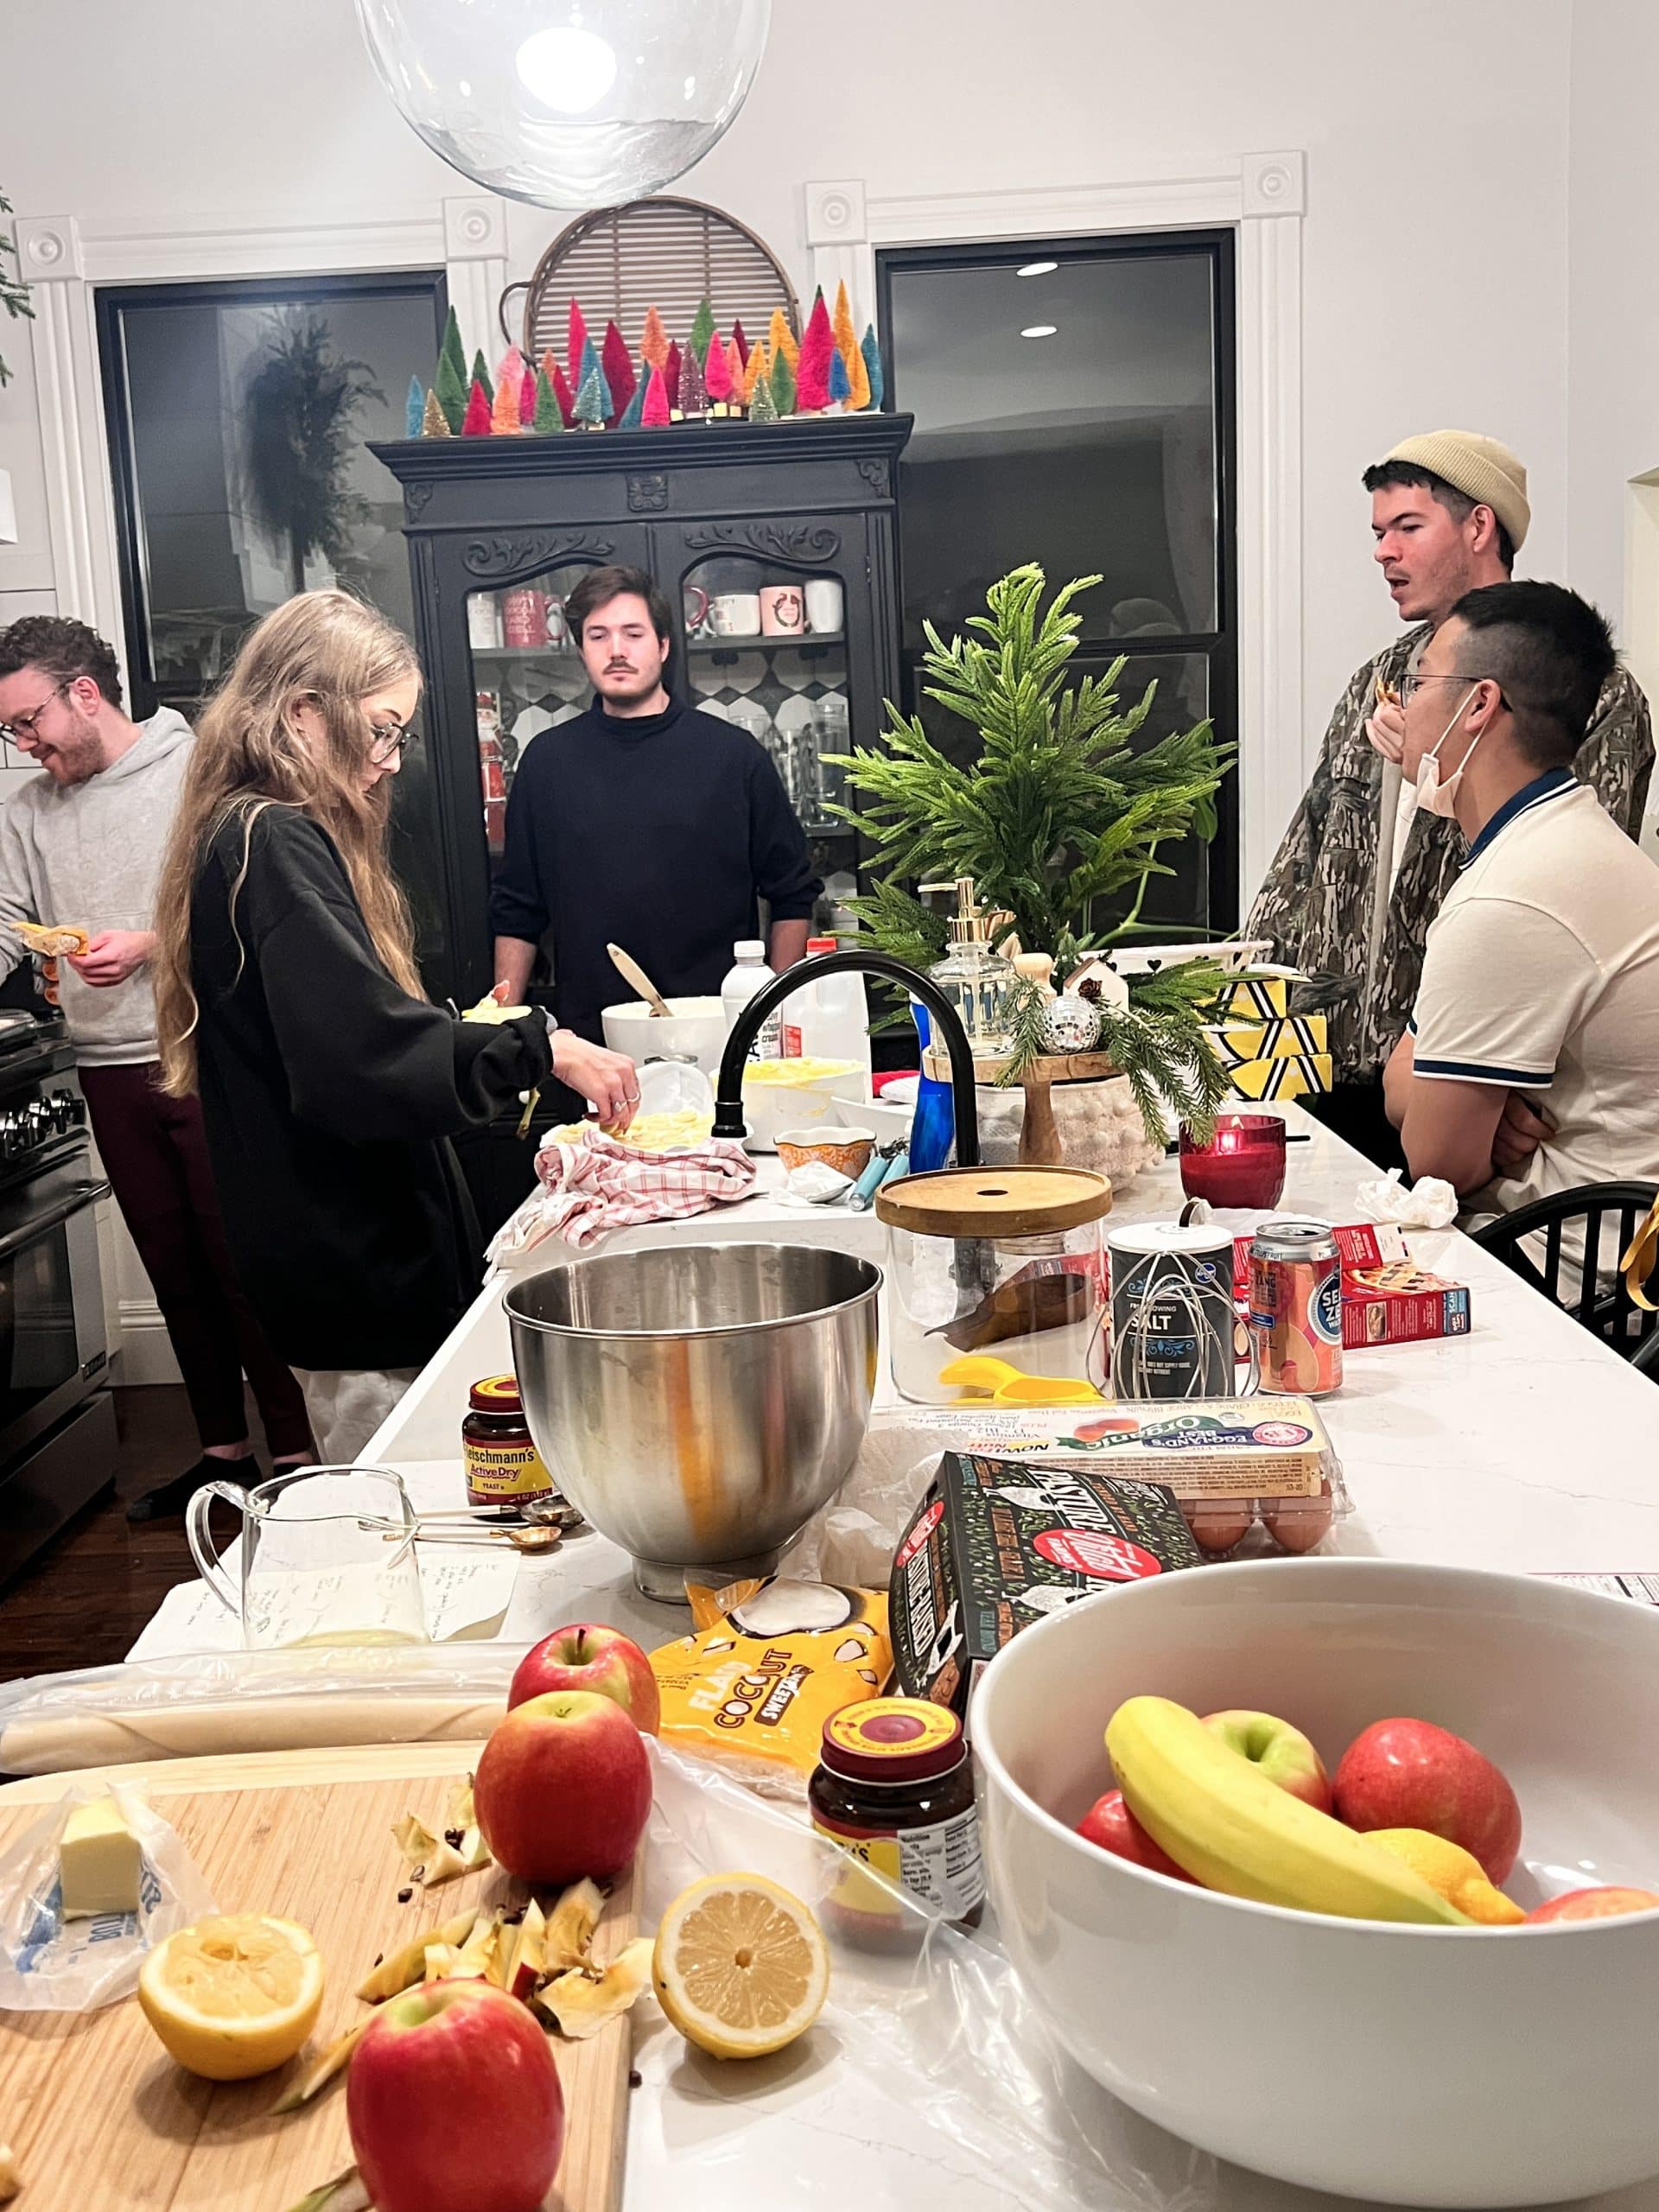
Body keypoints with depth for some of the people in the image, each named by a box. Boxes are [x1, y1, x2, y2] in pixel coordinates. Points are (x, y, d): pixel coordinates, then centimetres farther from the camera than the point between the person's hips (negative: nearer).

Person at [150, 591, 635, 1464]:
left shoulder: (257, 836, 16)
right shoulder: (274, 845, -17)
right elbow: (363, 1050, -27)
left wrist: (482, 1044, 10)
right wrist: (540, 1048, -22)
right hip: (354, 1258, -10)